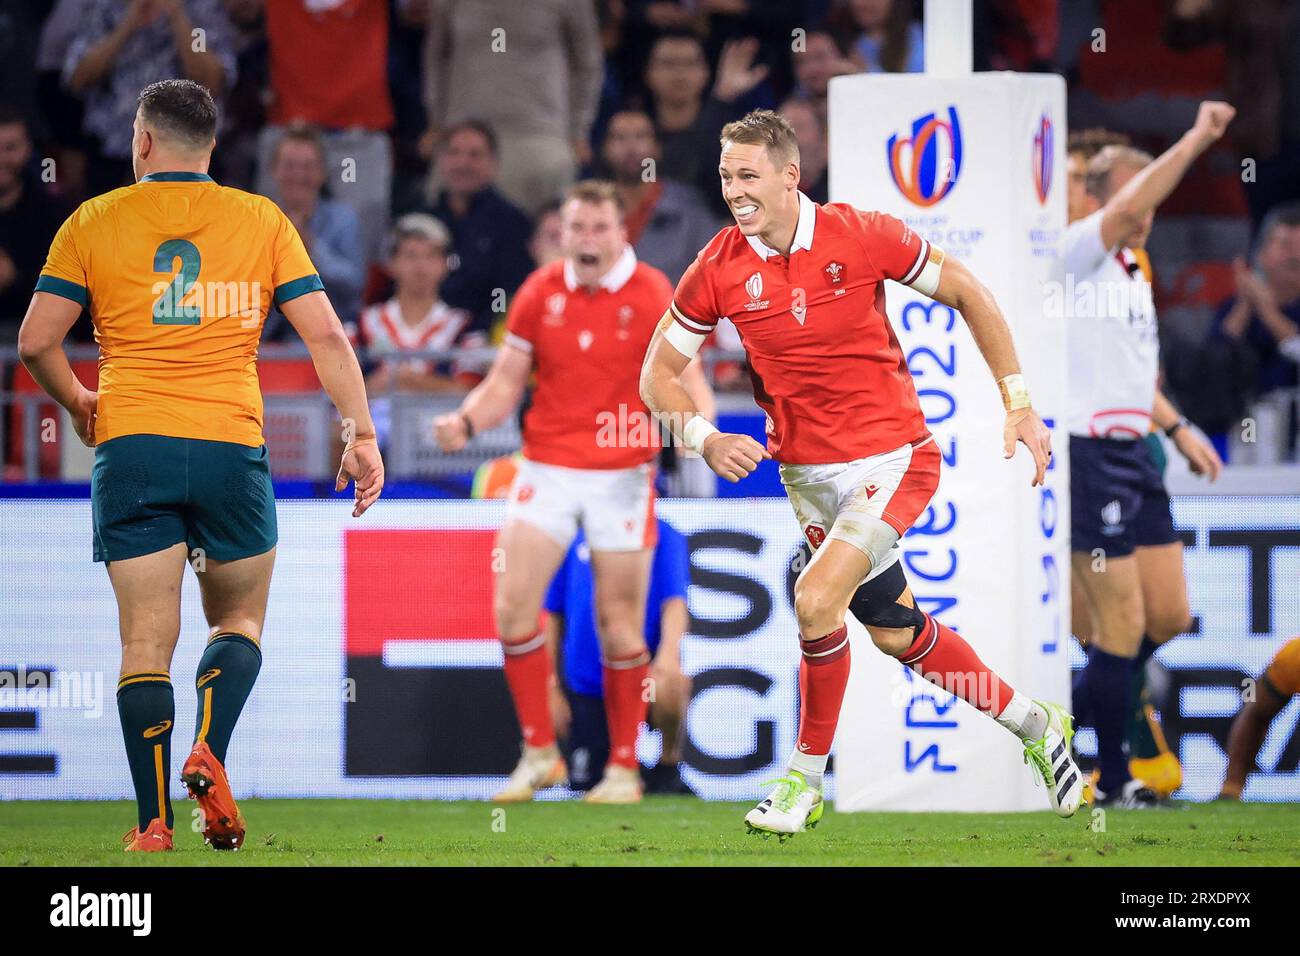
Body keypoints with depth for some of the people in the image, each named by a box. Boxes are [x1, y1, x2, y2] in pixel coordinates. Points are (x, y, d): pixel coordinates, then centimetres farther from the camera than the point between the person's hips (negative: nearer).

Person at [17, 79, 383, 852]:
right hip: (231, 447, 0)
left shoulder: (94, 223, 4)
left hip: (131, 448, 0)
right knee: (239, 621, 17)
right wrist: (361, 434, 3)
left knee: (147, 642, 1)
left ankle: (153, 823, -5)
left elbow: (37, 341, 1)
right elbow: (326, 334, -1)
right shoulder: (261, 221, 6)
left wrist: (76, 402, 19)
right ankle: (210, 756, -9)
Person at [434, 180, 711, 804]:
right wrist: (465, 421, -11)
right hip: (547, 467, 3)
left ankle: (624, 766, 11)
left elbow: (687, 384, -8)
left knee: (619, 624, -1)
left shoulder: (652, 296, -6)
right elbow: (505, 383, 9)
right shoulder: (540, 294, 3)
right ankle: (539, 754, 4)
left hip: (622, 476, -3)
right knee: (512, 607, -9)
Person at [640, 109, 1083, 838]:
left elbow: (966, 293, -1)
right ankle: (1034, 726, 34)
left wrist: (1019, 404, -2)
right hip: (807, 472, 4)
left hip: (894, 460, -4)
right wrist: (704, 439, -16)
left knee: (817, 600, -22)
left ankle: (805, 779, -3)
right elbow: (659, 372, 3)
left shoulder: (862, 237, -14)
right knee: (896, 632, 13)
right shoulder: (720, 270, -7)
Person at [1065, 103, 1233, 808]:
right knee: (1123, 624, -7)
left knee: (1169, 616, 9)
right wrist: (1195, 140, -26)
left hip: (1132, 454, 9)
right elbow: (1130, 204, -28)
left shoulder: (1132, 275, 18)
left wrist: (1177, 428, 20)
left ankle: (1062, 714, 24)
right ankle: (1112, 778, 3)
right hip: (1087, 454, -9)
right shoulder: (1078, 254, -9)